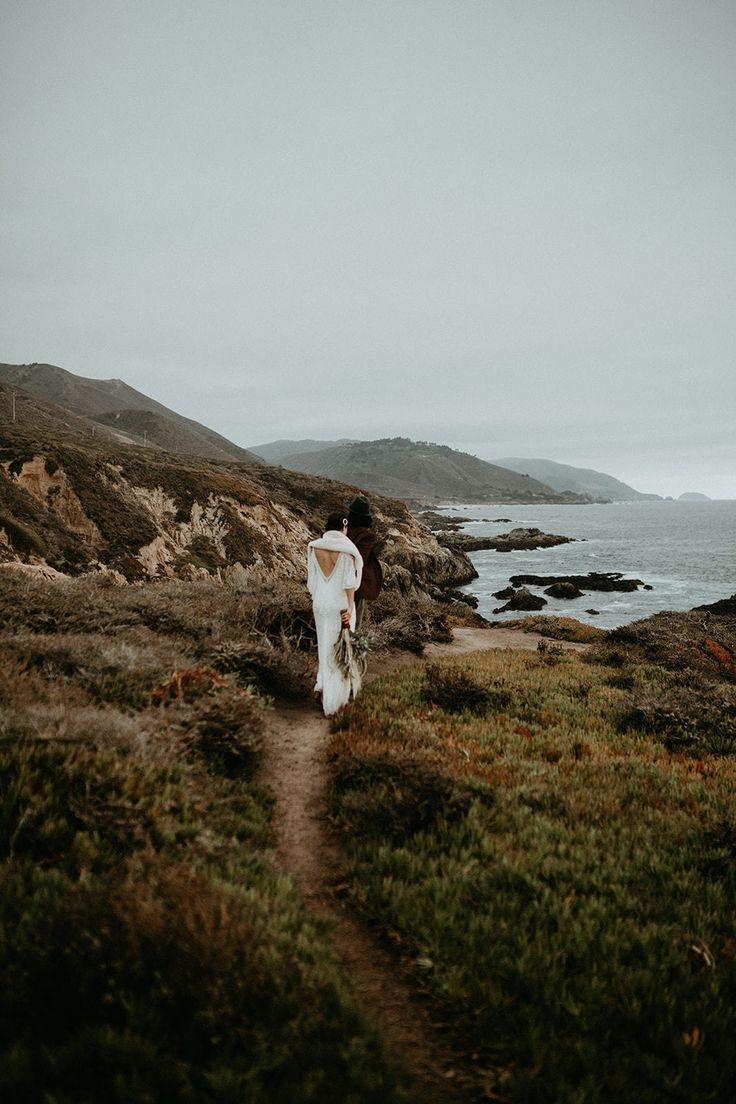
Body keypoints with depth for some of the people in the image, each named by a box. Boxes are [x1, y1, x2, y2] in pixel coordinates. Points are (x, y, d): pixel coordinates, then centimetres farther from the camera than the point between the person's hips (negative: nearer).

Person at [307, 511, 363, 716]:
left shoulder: (315, 547, 0)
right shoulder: (346, 549, -14)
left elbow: (311, 578, 6)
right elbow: (349, 581, -14)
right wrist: (350, 608, -11)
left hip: (320, 603, 4)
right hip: (340, 604, -4)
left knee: (325, 643, 17)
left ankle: (324, 684, 20)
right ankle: (340, 689, 9)